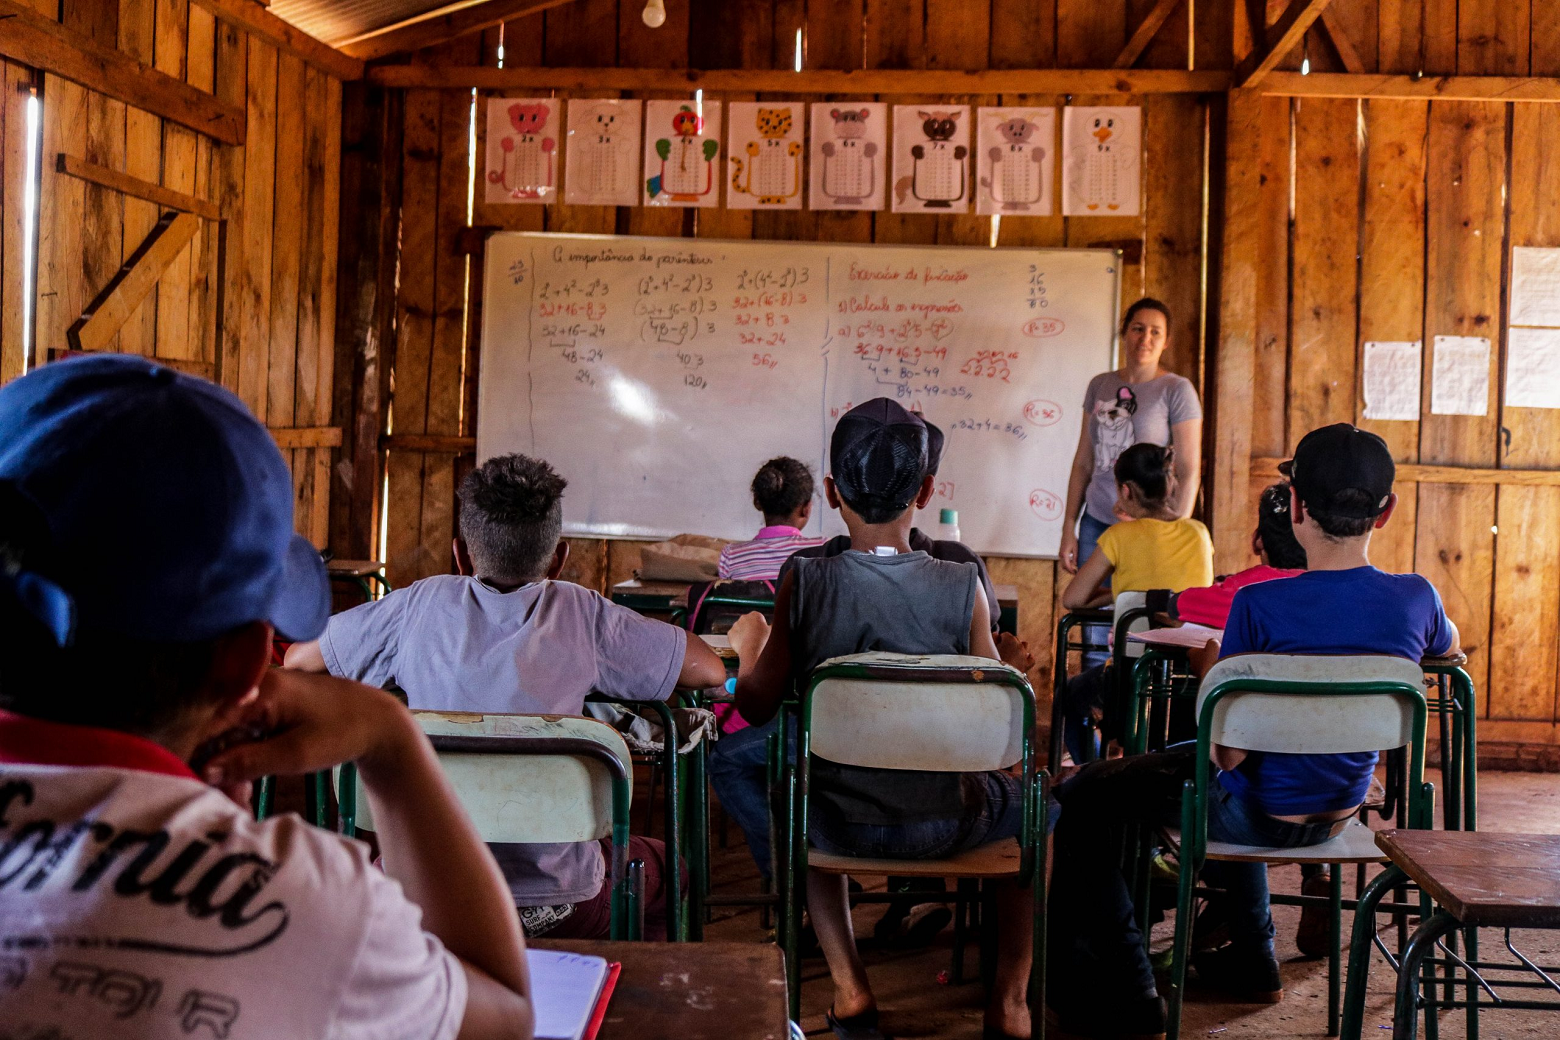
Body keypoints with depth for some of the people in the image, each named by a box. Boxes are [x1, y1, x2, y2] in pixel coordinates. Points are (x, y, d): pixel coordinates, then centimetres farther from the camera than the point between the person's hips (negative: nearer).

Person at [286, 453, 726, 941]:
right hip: (558, 909, -1)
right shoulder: (582, 615, -7)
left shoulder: (422, 604, -4)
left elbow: (297, 658, 8)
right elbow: (711, 670, -1)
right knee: (664, 866, 32)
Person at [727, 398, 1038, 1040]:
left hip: (844, 825, 1)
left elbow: (758, 707, -4)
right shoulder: (962, 587, -13)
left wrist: (749, 645, 16)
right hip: (945, 823, 0)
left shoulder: (804, 583, -12)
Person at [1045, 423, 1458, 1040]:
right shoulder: (1416, 598, -11)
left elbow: (1229, 751, -24)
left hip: (1260, 816, -6)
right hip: (1341, 813, 6)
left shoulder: (1260, 606, -27)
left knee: (1082, 801, 10)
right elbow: (1448, 647, 15)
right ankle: (1251, 961, 46)